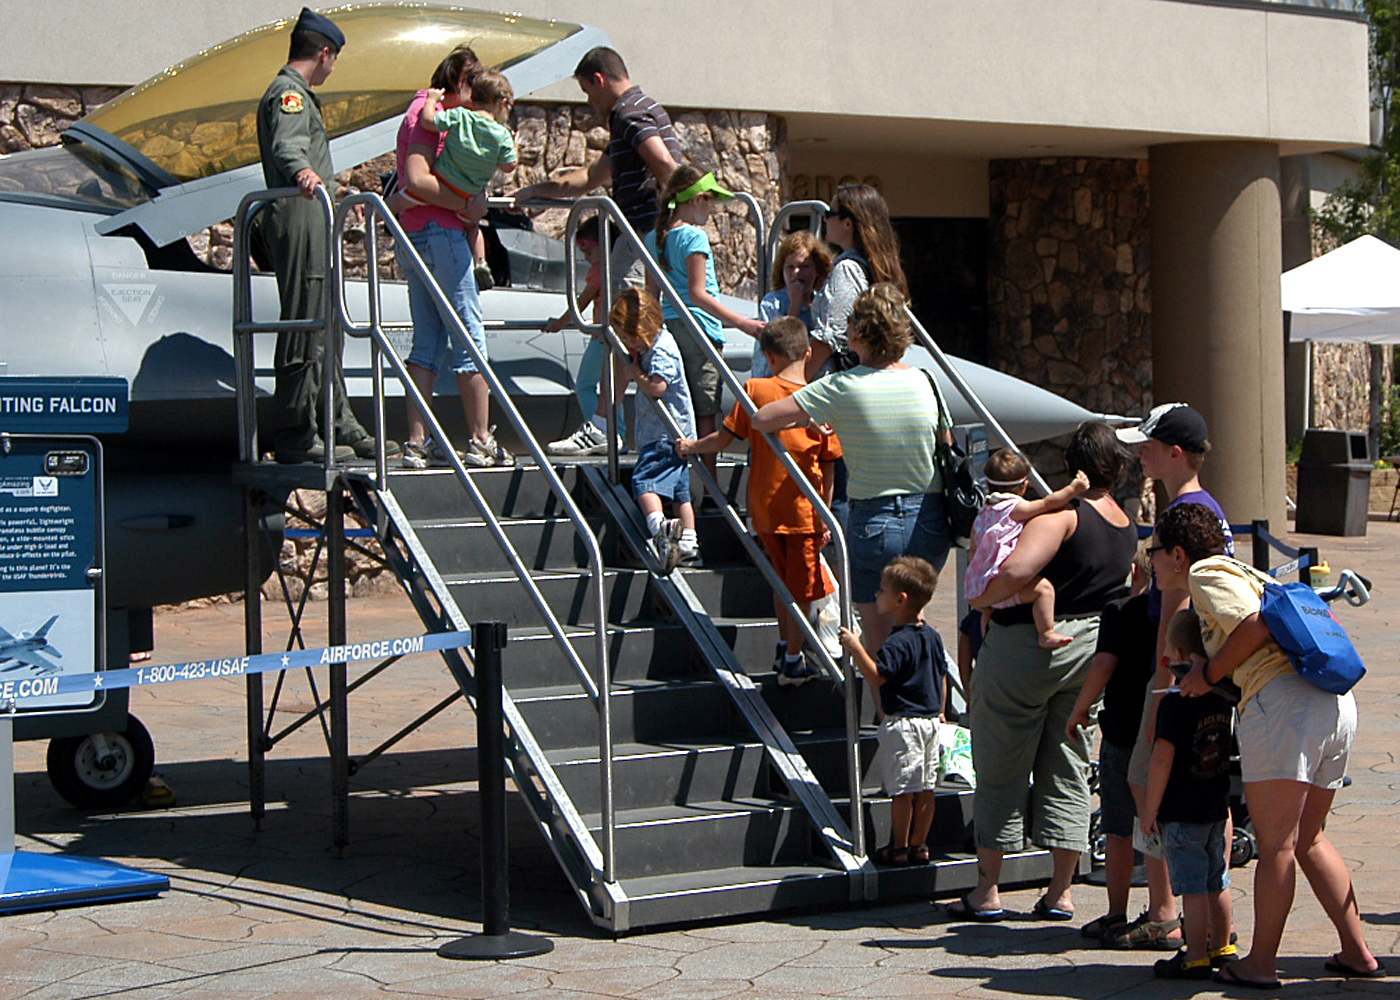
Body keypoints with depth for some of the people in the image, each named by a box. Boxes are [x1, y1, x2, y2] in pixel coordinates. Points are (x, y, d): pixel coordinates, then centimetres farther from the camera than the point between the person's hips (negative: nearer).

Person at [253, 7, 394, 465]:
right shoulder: (288, 93, -8)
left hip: (311, 225, 11)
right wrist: (303, 173, -50)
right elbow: (287, 145, -29)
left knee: (326, 331, 14)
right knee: (305, 329, -11)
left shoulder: (297, 93, 26)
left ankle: (341, 428, 20)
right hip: (299, 224, -11)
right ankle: (295, 436, -10)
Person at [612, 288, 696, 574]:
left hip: (667, 435, -11)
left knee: (645, 480, -22)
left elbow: (657, 386, -27)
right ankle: (688, 542, 19)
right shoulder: (650, 346, 15)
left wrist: (635, 375, -13)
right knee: (680, 490, 14)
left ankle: (659, 526, -41)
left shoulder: (662, 349, -16)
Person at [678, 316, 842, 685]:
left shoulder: (755, 390, -7)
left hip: (764, 508, 2)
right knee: (802, 588, 10)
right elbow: (827, 468, -4)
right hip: (804, 511, -2)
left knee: (783, 580, 22)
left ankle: (784, 648, 29)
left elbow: (723, 438, -4)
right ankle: (793, 661, 16)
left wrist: (692, 447, 16)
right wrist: (824, 517, 4)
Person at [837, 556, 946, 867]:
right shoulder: (933, 637, 9)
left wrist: (855, 648, -22)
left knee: (902, 789, -1)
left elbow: (877, 677, -23)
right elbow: (941, 677, 17)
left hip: (902, 722, -8)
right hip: (930, 719, 8)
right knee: (925, 788, 10)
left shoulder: (897, 643, -18)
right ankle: (919, 845, 17)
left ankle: (899, 849, 4)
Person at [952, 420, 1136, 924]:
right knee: (1068, 769, 14)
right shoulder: (1127, 529, 4)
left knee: (1001, 769, 5)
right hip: (1089, 652, 7)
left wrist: (983, 598, -16)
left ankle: (987, 891, 10)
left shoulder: (1062, 514, -20)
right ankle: (1060, 892, 15)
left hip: (1024, 646, -6)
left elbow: (1017, 570, -34)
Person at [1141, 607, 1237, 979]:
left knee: (1192, 885, -3)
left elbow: (1163, 758, -20)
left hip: (1182, 811, -8)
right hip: (1217, 808, 8)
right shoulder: (1225, 697, 5)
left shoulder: (1177, 701, -18)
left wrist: (1150, 809, -12)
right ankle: (1222, 948, 26)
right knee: (1217, 881, 16)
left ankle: (1196, 957, -1)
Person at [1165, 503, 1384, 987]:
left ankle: (1260, 963, 2)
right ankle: (1357, 952, 18)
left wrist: (1209, 674, -3)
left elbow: (1254, 624, -15)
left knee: (1275, 844, -3)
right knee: (1308, 840, 18)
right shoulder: (1248, 574, 28)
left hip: (1282, 701, -9)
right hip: (1338, 701, 9)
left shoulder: (1205, 573, 1)